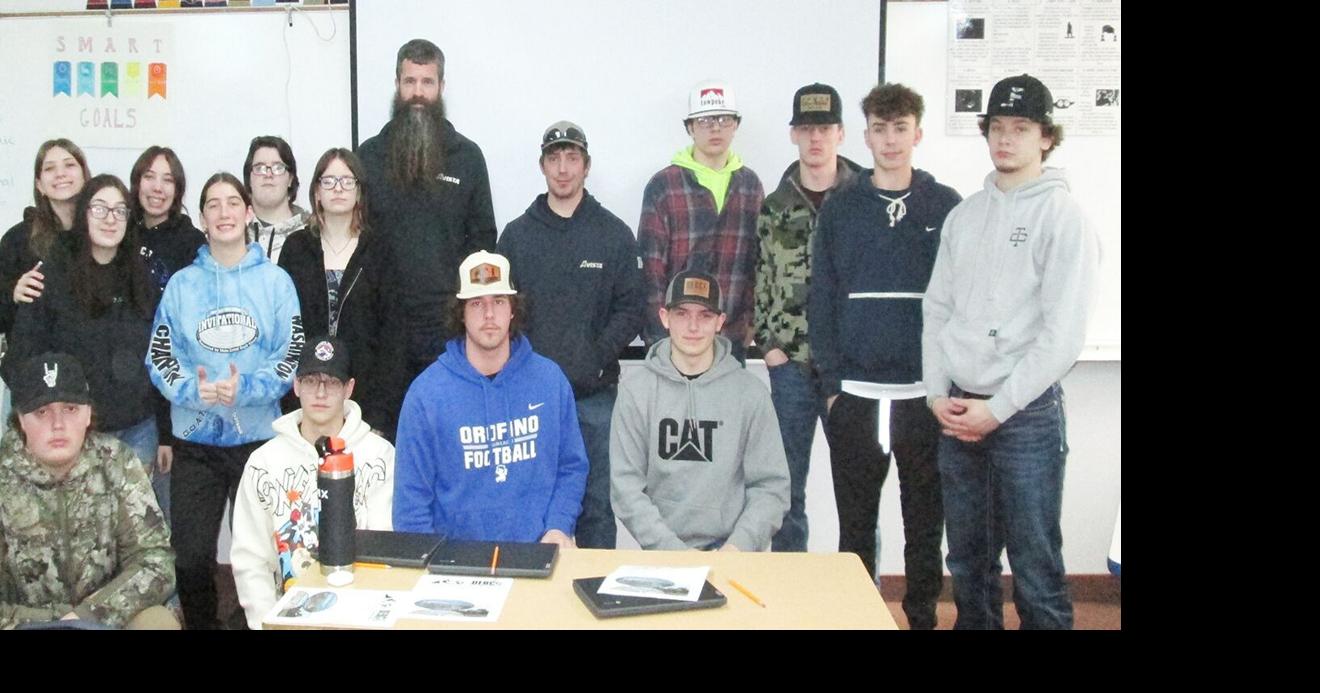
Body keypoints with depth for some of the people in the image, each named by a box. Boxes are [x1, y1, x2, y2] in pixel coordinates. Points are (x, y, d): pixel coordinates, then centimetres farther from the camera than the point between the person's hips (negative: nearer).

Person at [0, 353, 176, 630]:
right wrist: (62, 620, -21)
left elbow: (156, 562, -9)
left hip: (107, 617, 1)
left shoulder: (115, 462, -6)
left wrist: (87, 615, -20)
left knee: (159, 621, -27)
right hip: (30, 621, -1)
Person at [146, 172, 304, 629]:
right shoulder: (182, 283, 6)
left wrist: (245, 388, -19)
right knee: (191, 556, 4)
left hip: (258, 435, -1)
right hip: (194, 439, 1)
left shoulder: (275, 280, 2)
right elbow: (159, 356, 2)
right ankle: (199, 625, 24)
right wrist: (193, 391, -18)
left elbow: (292, 356, -3)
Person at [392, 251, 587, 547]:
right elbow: (411, 495, 2)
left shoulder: (549, 379, 5)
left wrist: (559, 527, -3)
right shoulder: (425, 393, -1)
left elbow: (571, 467, 11)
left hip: (538, 552, 1)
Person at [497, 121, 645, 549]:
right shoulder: (517, 234, 10)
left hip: (595, 392, -1)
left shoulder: (615, 234, 5)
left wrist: (596, 359, -11)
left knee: (595, 501, 4)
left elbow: (631, 309, 1)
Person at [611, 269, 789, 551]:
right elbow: (625, 485, -2)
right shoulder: (636, 390, 1)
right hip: (660, 553, 0)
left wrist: (739, 547, -12)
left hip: (731, 550, 0)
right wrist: (672, 549, -12)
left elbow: (770, 485, 2)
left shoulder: (750, 392, 2)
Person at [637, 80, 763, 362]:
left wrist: (752, 319, 7)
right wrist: (658, 336, -8)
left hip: (733, 338, 3)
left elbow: (760, 260, 13)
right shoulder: (663, 186, -3)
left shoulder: (750, 184, 9)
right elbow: (650, 268, -4)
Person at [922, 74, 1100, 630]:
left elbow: (1062, 334, -12)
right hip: (956, 411, 5)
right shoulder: (964, 215, 11)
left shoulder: (1063, 216, -6)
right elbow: (937, 310, 11)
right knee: (967, 560, 15)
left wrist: (998, 409, -14)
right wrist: (938, 395, 0)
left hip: (1028, 414, -5)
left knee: (1035, 567, 0)